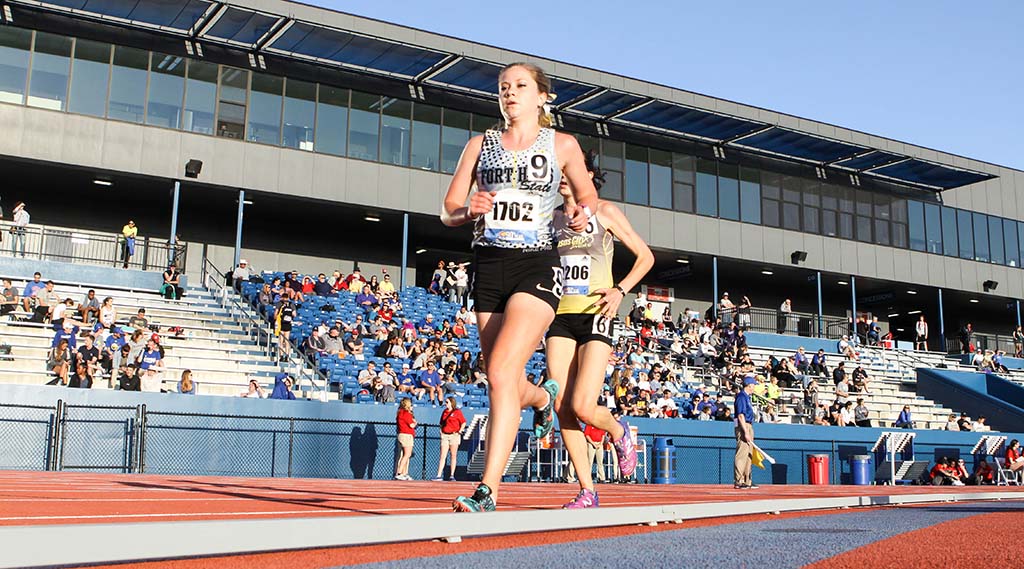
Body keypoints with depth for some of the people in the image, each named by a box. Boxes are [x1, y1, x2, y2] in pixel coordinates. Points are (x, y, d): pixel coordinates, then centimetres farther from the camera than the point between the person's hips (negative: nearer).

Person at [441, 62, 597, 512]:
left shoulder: (562, 145, 6)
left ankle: (488, 489, -20)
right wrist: (469, 210, -12)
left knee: (501, 374, -21)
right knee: (507, 385, 9)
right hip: (489, 266, 4)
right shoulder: (480, 144, 12)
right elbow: (447, 212, 11)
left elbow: (587, 194, 19)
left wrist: (582, 214, -5)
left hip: (537, 267, -4)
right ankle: (543, 396, 46)